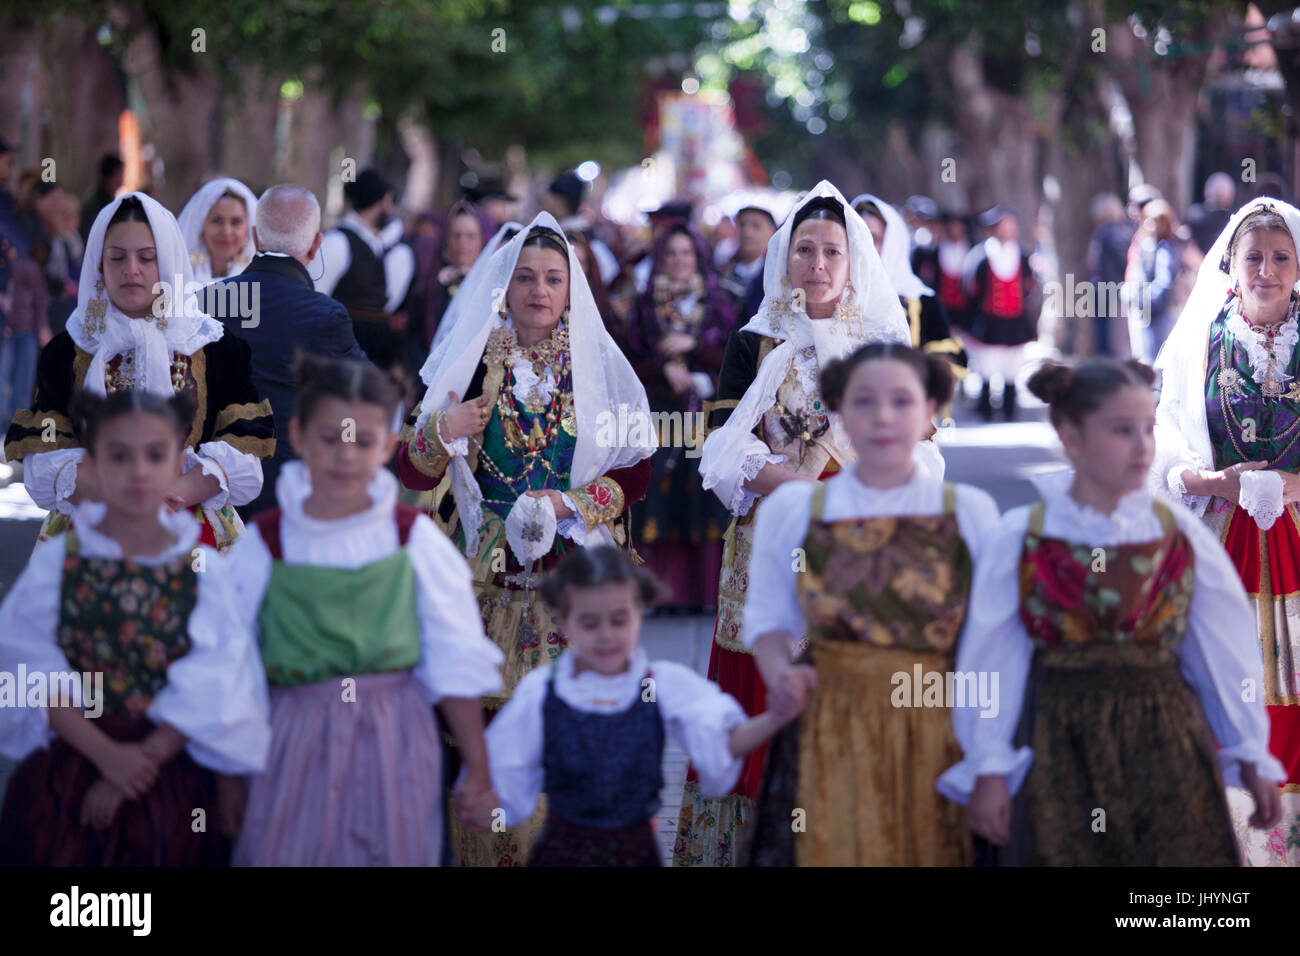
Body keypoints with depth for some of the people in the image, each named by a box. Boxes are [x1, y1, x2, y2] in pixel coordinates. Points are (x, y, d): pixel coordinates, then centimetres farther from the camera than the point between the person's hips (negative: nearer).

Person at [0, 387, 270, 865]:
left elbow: (207, 691, -5)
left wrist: (146, 758, -15)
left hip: (172, 783, 0)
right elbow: (39, 677, -6)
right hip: (65, 781, 0)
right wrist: (107, 754, -17)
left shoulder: (203, 568, 0)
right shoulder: (57, 559, -1)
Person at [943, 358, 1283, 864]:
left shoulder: (1183, 535, 1)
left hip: (1164, 747, 1)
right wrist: (989, 768, -2)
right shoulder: (1018, 540, -3)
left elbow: (1225, 652, 5)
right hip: (1060, 751, -1)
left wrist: (1252, 757, 6)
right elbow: (992, 662, -1)